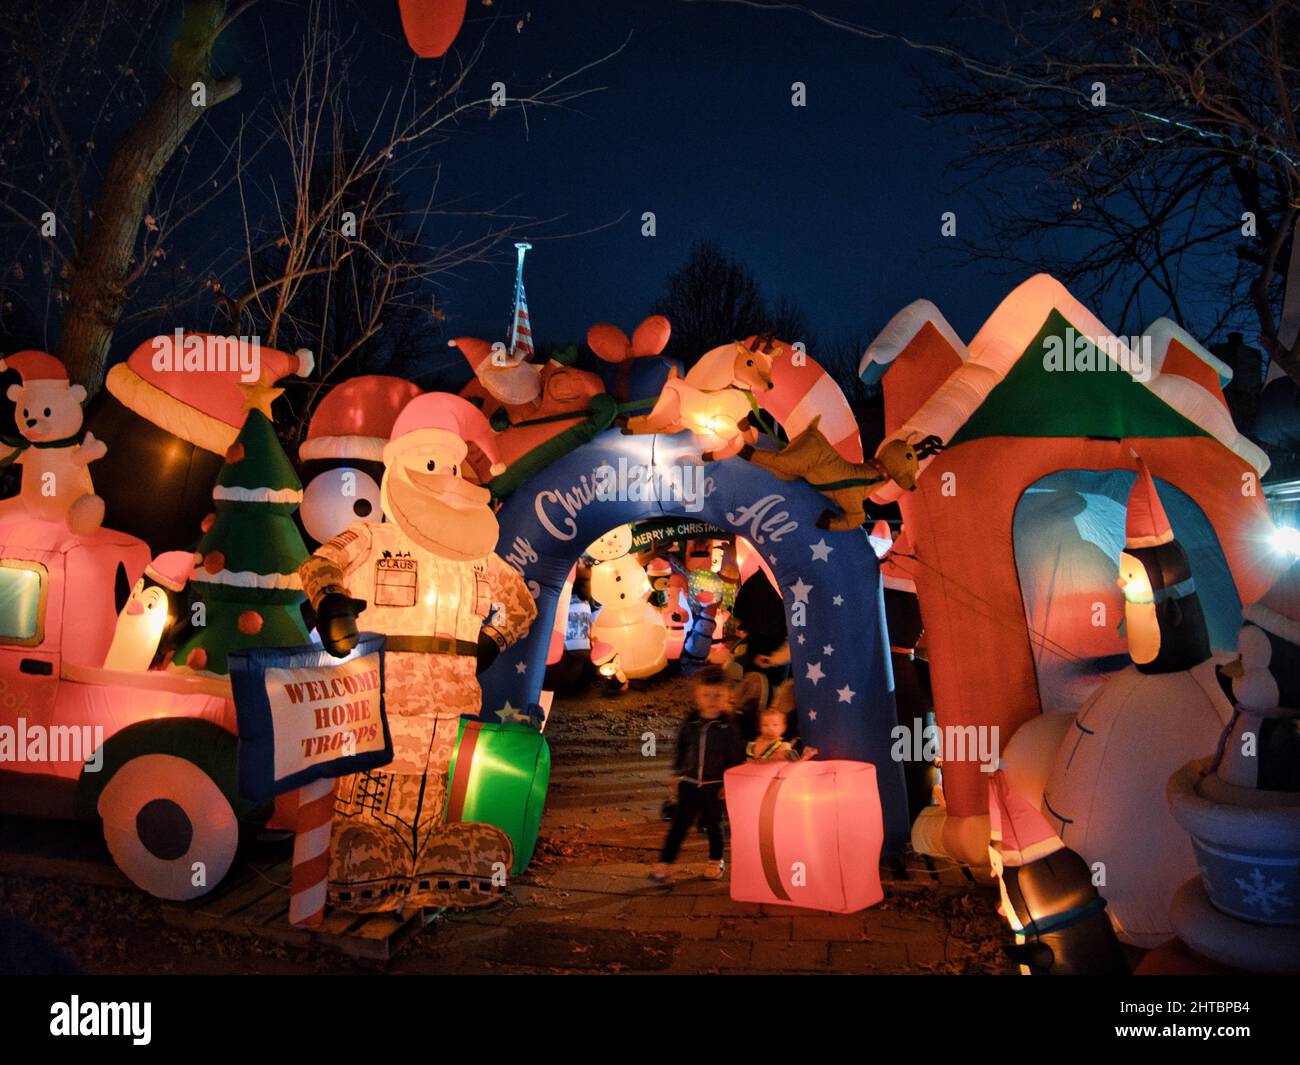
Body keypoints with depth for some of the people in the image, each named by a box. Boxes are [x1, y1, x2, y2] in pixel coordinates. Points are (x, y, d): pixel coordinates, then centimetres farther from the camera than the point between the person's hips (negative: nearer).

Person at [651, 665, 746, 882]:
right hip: (689, 783, 2)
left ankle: (716, 861, 32)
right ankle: (664, 864, 3)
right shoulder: (691, 723, 2)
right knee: (679, 824, 0)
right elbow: (681, 749, 12)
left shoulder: (728, 726, -7)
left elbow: (736, 757, -4)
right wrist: (676, 775, 11)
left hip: (715, 785, -2)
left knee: (713, 824, 12)